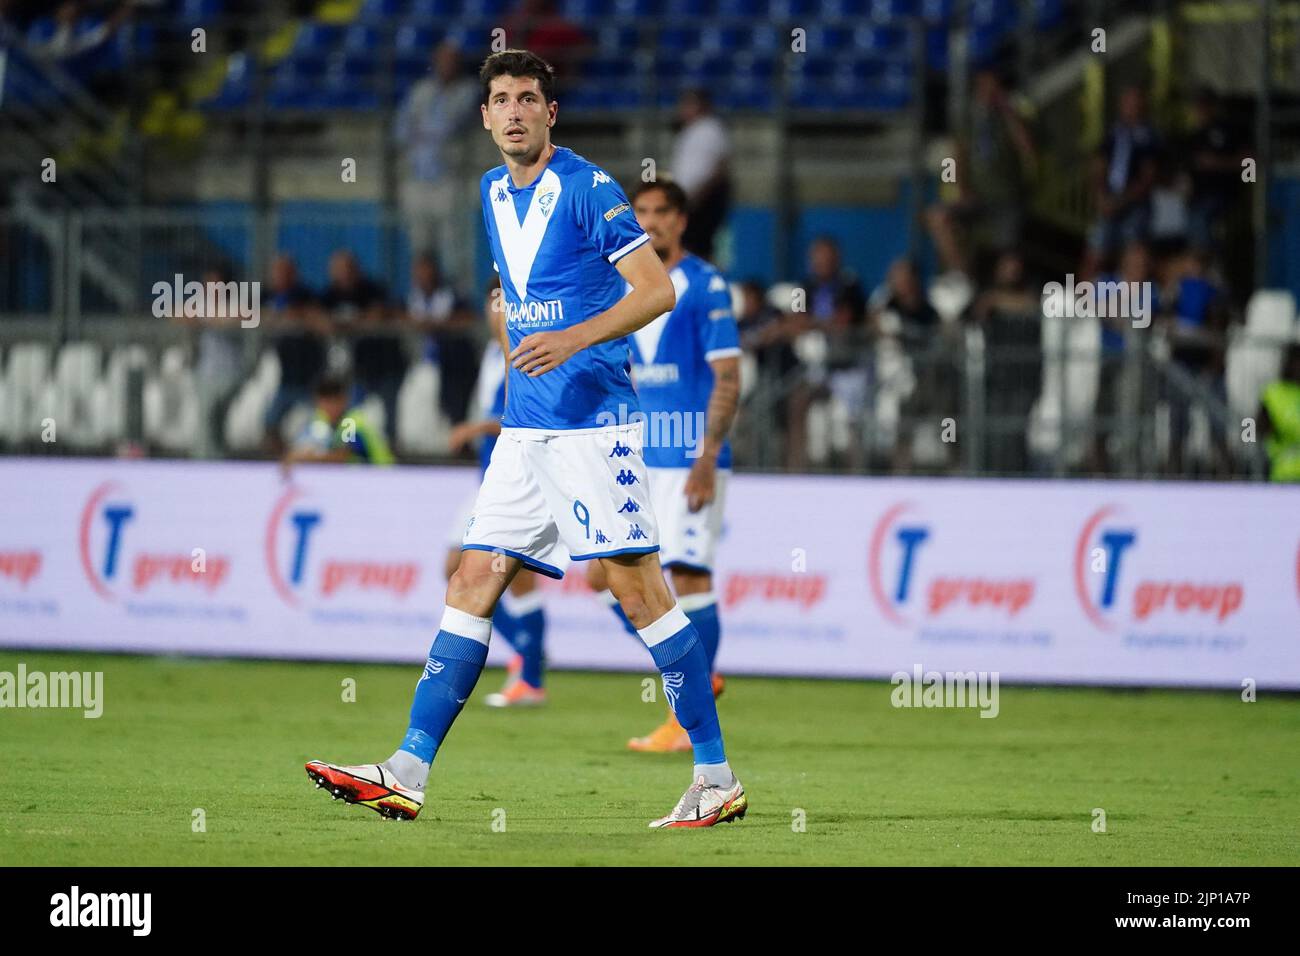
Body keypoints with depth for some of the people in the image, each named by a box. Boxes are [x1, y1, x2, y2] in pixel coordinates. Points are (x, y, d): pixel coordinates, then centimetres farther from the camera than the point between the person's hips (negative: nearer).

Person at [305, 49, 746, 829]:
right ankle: (407, 774, 2)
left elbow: (658, 290, -14)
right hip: (525, 427, 8)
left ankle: (718, 779, -3)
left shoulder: (587, 188, -9)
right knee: (473, 584, 3)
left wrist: (574, 339, -24)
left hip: (593, 421, -8)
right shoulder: (493, 193, 15)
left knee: (639, 588, -8)